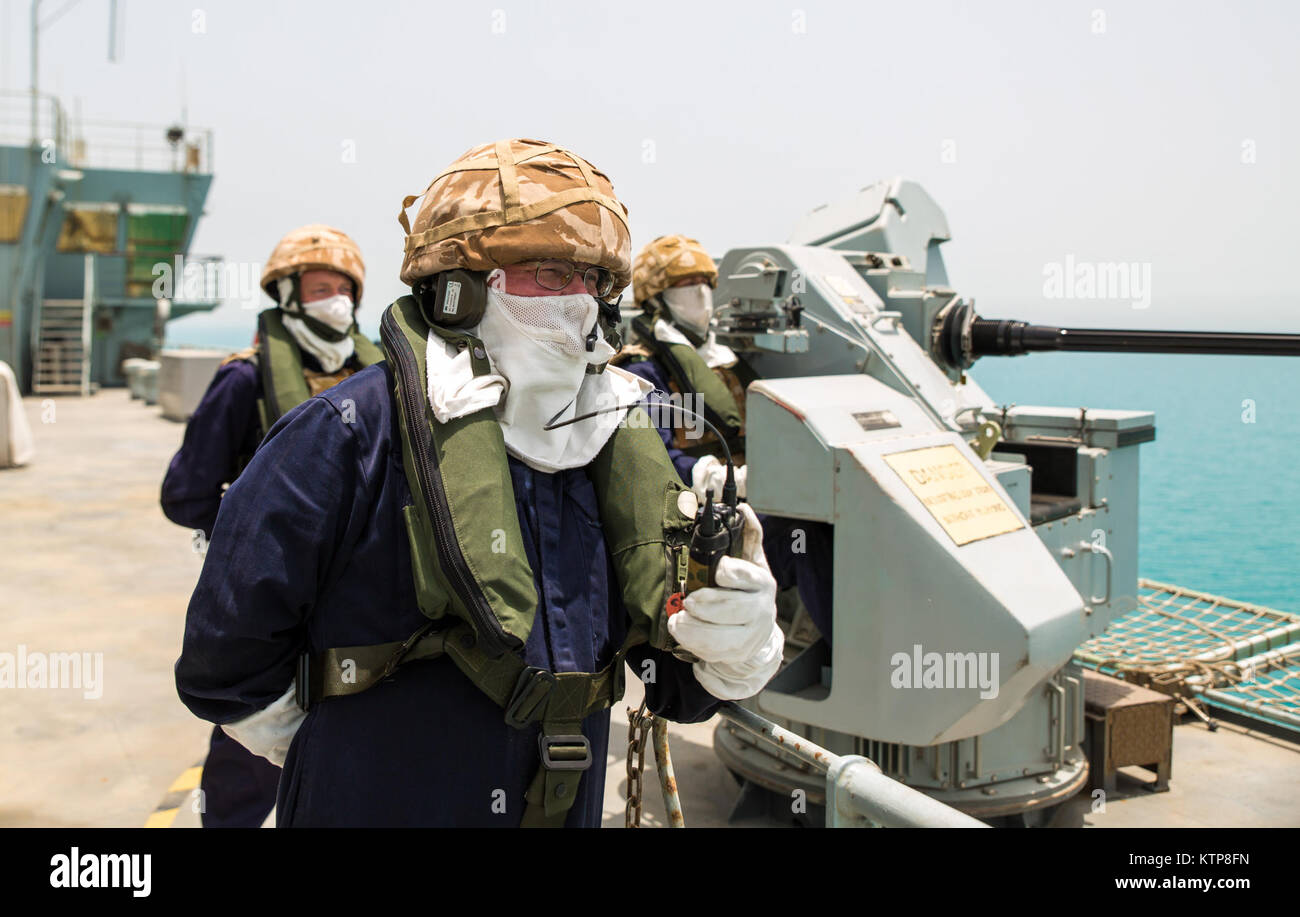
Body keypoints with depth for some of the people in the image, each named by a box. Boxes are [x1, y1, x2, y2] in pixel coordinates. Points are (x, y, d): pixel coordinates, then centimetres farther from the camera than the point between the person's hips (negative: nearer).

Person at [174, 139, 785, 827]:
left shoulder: (620, 446, -2)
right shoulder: (351, 434, -18)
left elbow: (676, 681, 2)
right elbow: (226, 654, -12)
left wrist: (736, 645, -19)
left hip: (571, 810, 5)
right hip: (373, 807, -4)